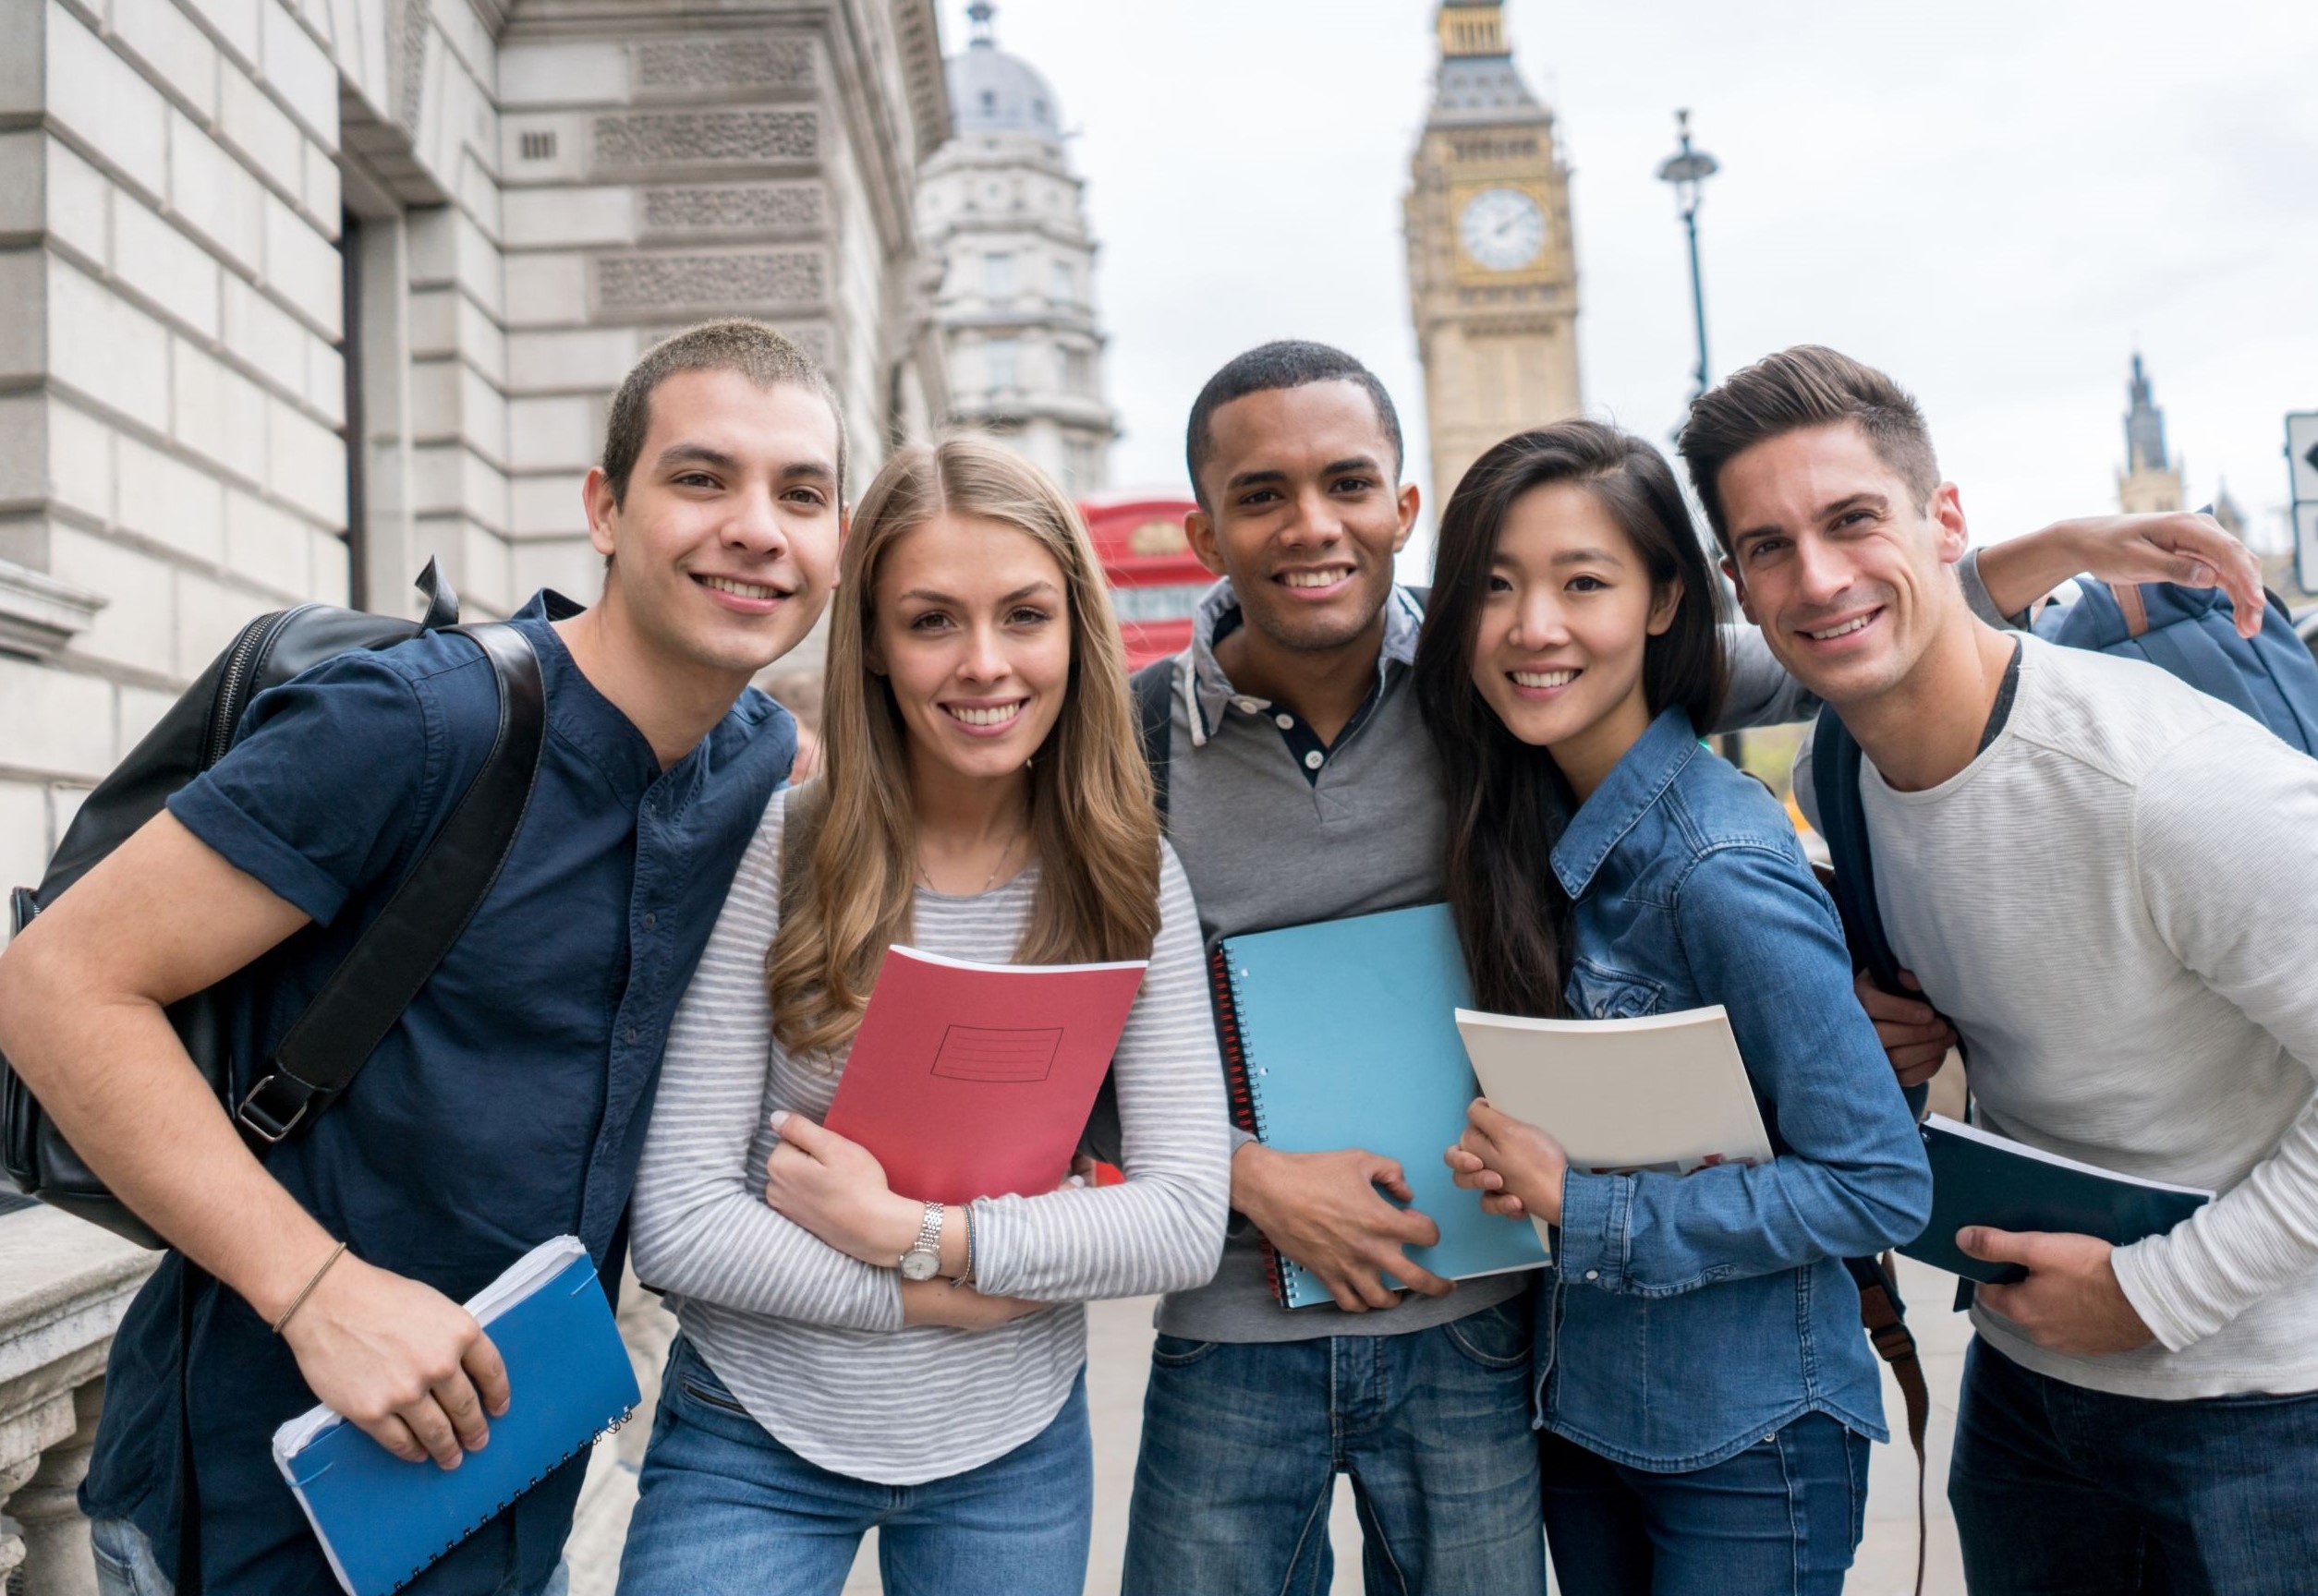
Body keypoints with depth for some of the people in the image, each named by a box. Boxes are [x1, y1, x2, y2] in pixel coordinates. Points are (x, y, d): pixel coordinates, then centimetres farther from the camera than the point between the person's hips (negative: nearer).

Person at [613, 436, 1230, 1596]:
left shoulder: (1130, 884, -7)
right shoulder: (768, 854, -14)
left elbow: (1188, 1220, -12)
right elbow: (677, 1224, -14)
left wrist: (915, 1231, -20)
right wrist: (944, 1298, -15)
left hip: (1012, 1454, 2)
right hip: (755, 1443, -2)